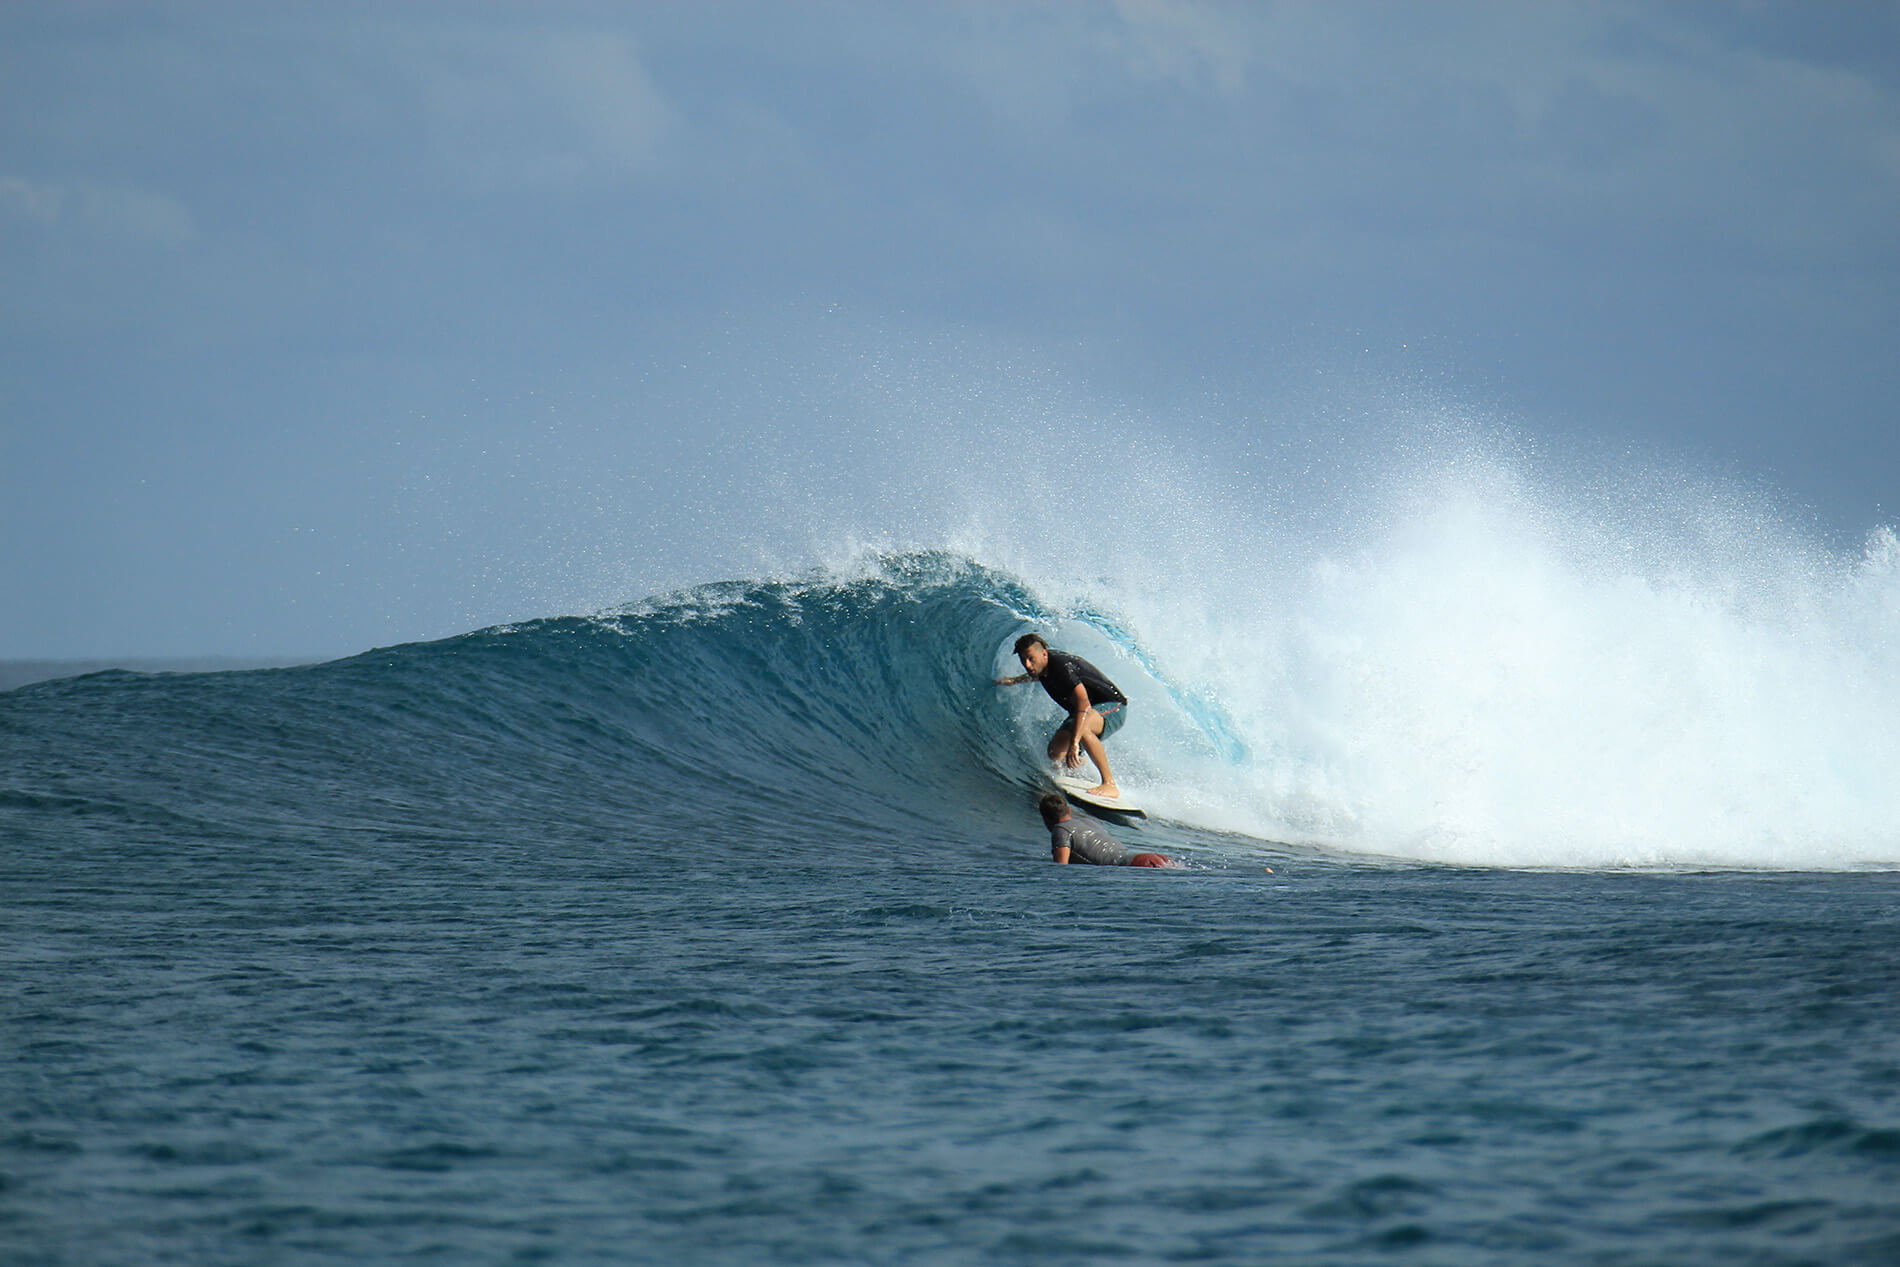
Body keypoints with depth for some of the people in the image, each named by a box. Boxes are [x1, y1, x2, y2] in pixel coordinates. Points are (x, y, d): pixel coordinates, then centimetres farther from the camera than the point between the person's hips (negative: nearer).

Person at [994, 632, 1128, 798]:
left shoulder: (1062, 666, -31)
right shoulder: (1042, 665, -4)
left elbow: (1083, 703, -44)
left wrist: (1074, 743, -53)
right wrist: (1015, 681, 43)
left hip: (1113, 709, -9)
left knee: (1081, 726, -41)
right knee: (1056, 753, -3)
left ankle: (1110, 784, -37)